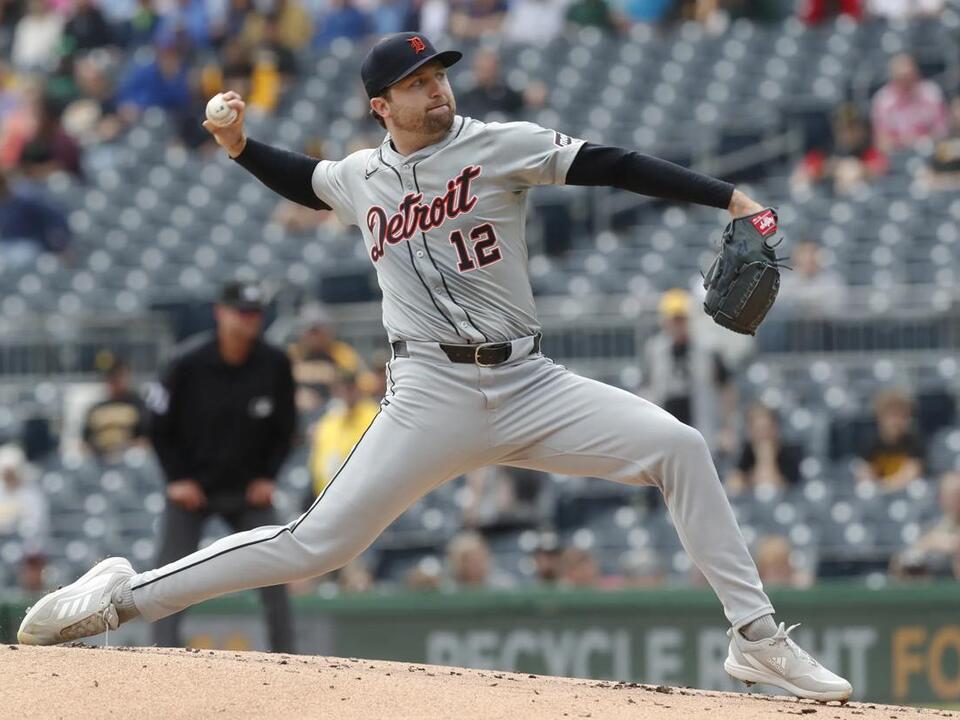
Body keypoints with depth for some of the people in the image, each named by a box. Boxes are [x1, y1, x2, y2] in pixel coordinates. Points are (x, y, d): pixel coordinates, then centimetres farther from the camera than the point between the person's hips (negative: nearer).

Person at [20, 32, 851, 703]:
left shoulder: (501, 146, -1)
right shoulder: (361, 177, 9)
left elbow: (616, 167, -10)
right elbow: (305, 180, 32)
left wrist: (727, 197, -19)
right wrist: (239, 146, 13)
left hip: (529, 386, 0)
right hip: (431, 397, 0)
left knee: (679, 447, -17)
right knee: (316, 544, -8)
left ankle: (755, 635, -9)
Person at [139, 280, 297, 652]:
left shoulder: (275, 365, -9)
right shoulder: (188, 362, -16)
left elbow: (285, 427, 6)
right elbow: (160, 425, -4)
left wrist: (267, 477, -2)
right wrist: (178, 479, -8)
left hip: (249, 491, 2)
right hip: (191, 488, -2)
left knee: (273, 575, -5)